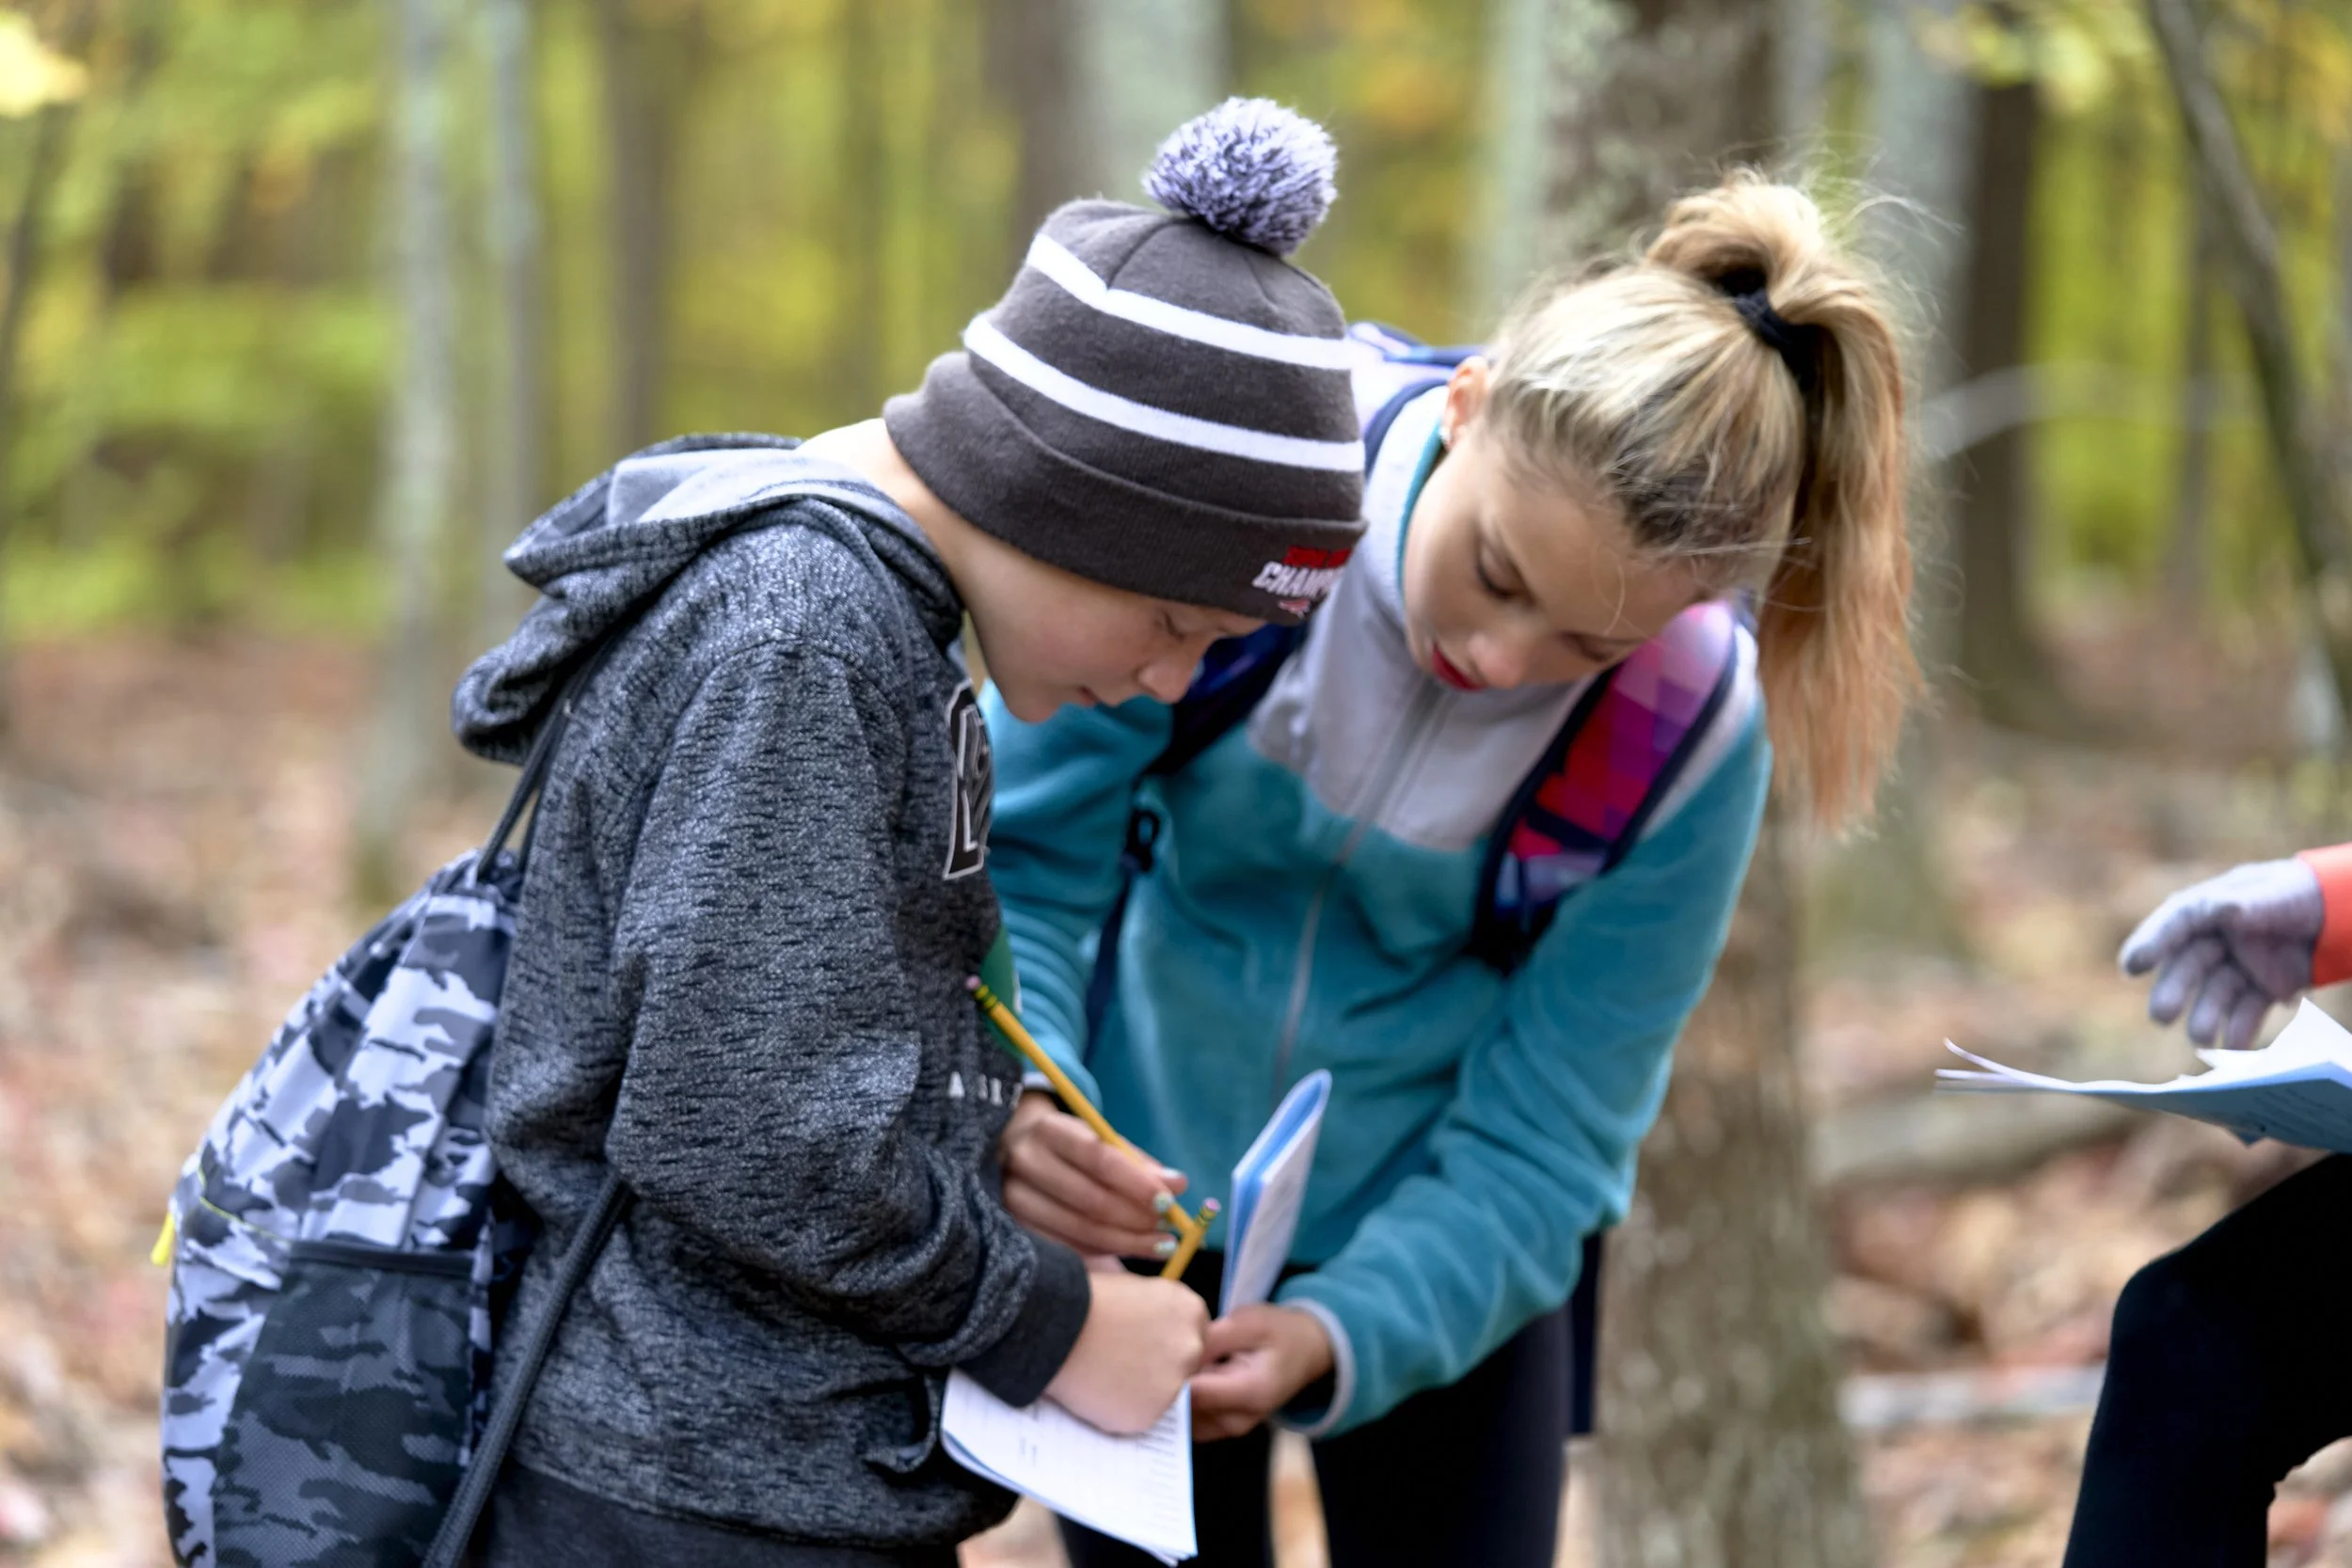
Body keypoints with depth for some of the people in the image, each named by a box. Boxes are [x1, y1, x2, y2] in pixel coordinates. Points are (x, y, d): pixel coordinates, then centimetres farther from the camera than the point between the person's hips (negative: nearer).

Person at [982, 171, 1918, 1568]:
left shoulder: (1692, 740, -23)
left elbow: (1536, 1144, -18)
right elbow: (1018, 859, -20)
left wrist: (1338, 1334, -34)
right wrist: (1010, 1098, -39)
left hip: (1437, 1246, 0)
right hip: (1129, 1186, 0)